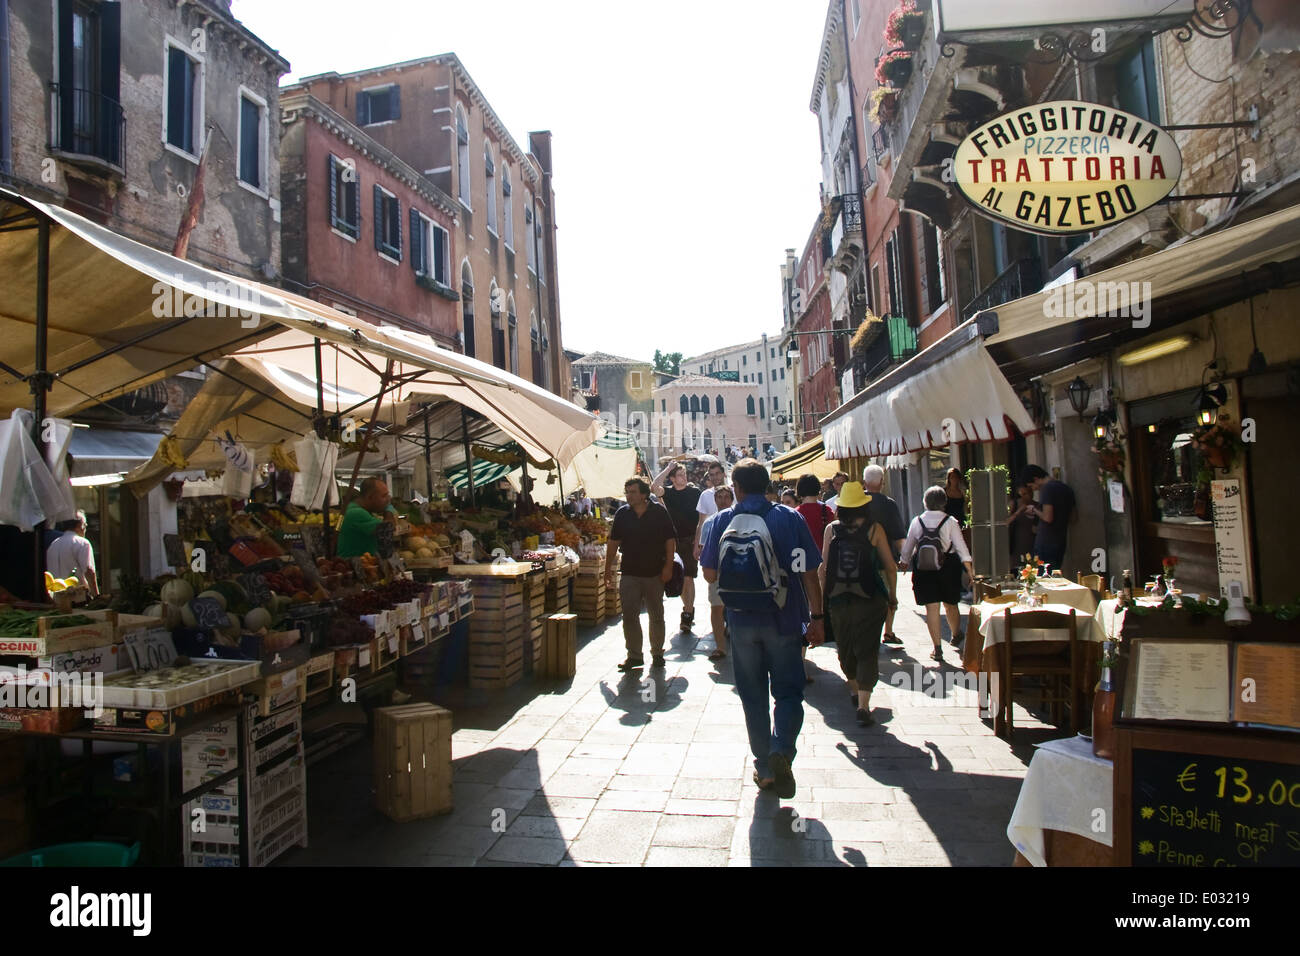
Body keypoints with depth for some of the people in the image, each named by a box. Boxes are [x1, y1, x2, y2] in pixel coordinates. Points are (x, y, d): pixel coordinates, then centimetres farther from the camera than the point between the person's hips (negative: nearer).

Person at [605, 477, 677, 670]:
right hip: (629, 573, 2)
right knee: (629, 616, -1)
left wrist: (668, 566, -9)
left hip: (655, 574, -2)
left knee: (656, 616, 10)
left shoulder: (659, 512, -5)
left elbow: (670, 540, -3)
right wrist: (608, 568, 6)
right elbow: (613, 542, 8)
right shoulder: (622, 514, 3)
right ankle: (634, 656, 8)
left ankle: (657, 653, 25)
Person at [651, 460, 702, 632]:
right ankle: (688, 608, 28)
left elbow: (702, 518, 1)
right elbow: (654, 487, -19)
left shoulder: (695, 491, -2)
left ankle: (688, 615, -5)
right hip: (673, 540, 3)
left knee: (688, 577, -8)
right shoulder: (668, 492, 3)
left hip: (690, 540, -3)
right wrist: (668, 468, -13)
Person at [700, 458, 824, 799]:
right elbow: (808, 574, -8)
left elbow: (709, 574, 1)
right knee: (788, 693, 10)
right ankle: (781, 750, -14)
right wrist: (816, 618, 0)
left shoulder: (722, 521, -3)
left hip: (741, 622, 1)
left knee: (753, 696, 14)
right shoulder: (789, 518, -6)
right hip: (783, 621, -1)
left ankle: (764, 769, 20)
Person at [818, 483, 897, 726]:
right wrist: (892, 595, 11)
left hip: (838, 599, 2)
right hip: (870, 598, -2)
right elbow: (890, 566, -2)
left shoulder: (831, 529, -1)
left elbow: (824, 567, -1)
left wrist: (823, 594, 8)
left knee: (845, 649, 19)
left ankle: (855, 691, 37)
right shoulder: (874, 529, -5)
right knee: (867, 651, 1)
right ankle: (863, 706, -7)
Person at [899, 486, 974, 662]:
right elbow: (961, 547, -8)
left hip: (924, 568, 0)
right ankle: (956, 636, 41)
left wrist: (905, 562, 23)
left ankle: (937, 648, 2)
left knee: (931, 608, 3)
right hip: (948, 567, 0)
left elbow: (908, 546, 6)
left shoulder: (917, 521, -2)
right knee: (950, 604, 18)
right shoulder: (950, 521, -7)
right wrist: (969, 569, -2)